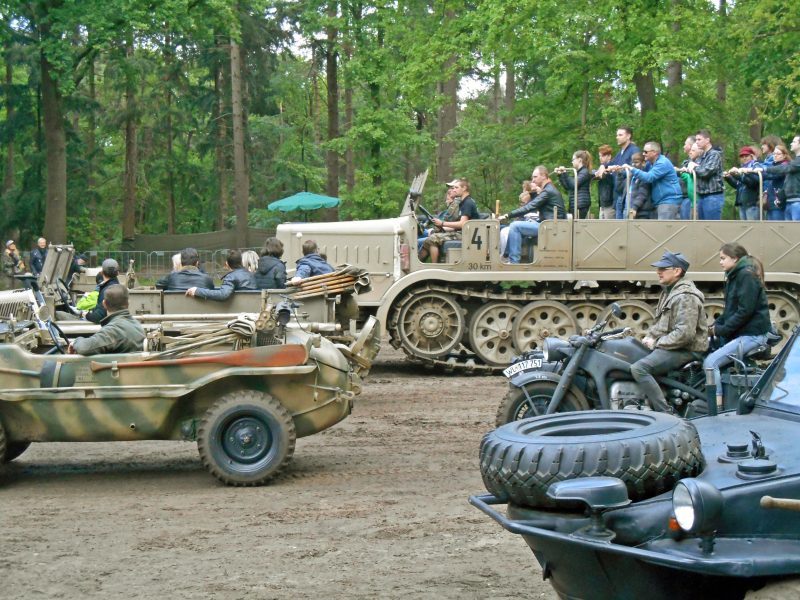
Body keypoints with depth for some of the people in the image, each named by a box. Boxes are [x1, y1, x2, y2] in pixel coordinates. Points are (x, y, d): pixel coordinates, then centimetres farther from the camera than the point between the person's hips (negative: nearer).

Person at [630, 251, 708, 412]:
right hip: (669, 344, 11)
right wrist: (651, 337, 6)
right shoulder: (669, 291, 15)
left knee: (638, 368, -26)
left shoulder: (685, 296, -18)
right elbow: (660, 322, 26)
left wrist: (657, 343, -18)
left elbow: (685, 333, -26)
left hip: (685, 350, -11)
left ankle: (666, 414, -28)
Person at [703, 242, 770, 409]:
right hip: (738, 332, 10)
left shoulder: (747, 275, -12)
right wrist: (714, 326, 4)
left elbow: (745, 311, -20)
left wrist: (720, 330, -16)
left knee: (710, 362, -21)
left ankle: (717, 406, -24)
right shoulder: (734, 277, 18)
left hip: (751, 334, -10)